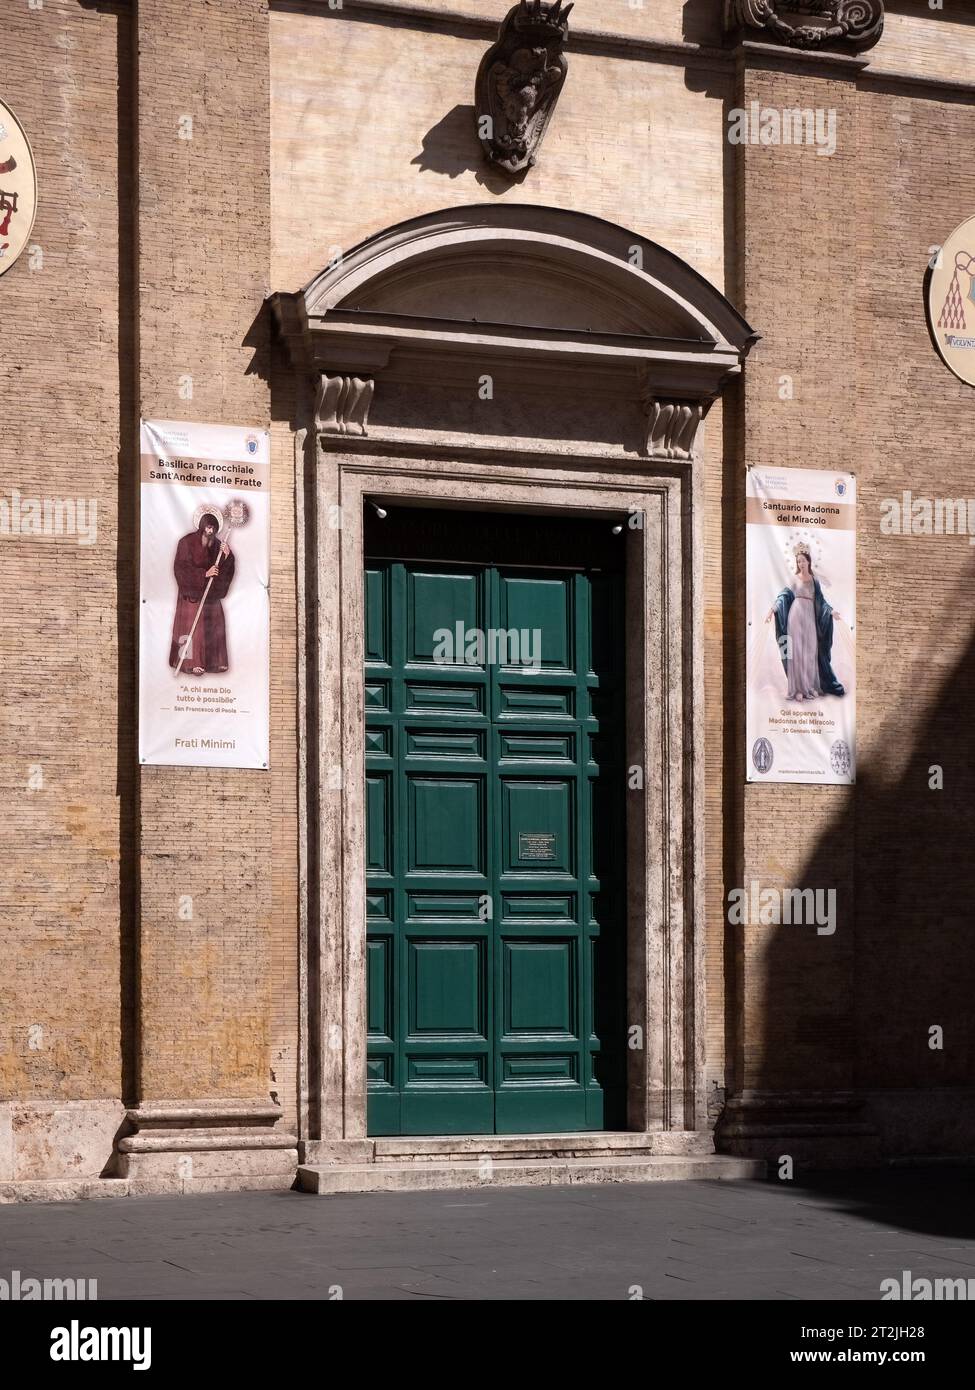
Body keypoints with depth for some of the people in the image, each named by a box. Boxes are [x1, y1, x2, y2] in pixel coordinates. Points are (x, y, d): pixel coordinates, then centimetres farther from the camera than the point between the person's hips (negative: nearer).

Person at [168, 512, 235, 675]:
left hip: (211, 592, 6)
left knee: (214, 624, 5)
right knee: (194, 626, -9)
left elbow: (226, 569, 3)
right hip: (192, 590, -6)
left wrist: (227, 555, -17)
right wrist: (204, 574, -23)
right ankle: (194, 663, -10)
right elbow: (182, 568, -16)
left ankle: (215, 661, 10)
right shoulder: (187, 543, -10)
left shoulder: (216, 544, 5)